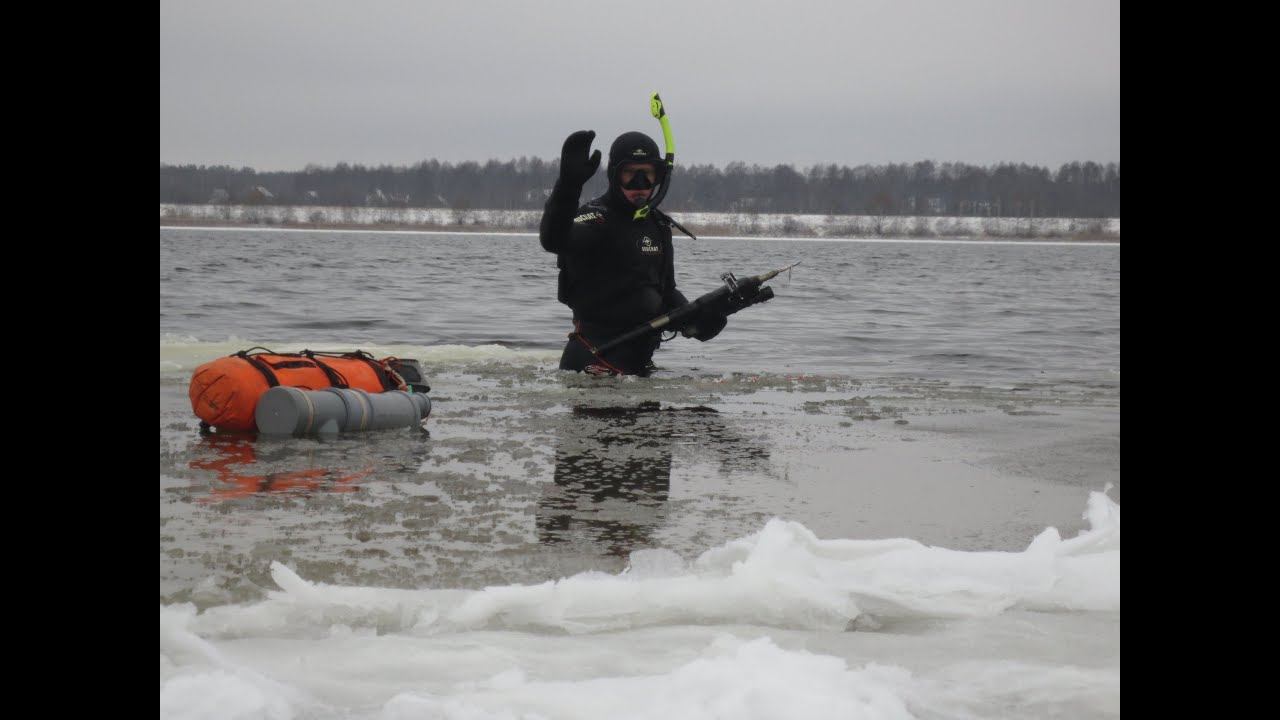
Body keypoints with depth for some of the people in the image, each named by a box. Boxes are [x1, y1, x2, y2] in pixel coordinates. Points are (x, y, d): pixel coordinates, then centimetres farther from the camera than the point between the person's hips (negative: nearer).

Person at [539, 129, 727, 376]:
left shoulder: (657, 225, 15)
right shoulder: (597, 219, -10)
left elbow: (666, 290, 25)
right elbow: (552, 240, -33)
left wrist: (693, 318, 4)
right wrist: (569, 184, -49)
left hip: (640, 358, 8)